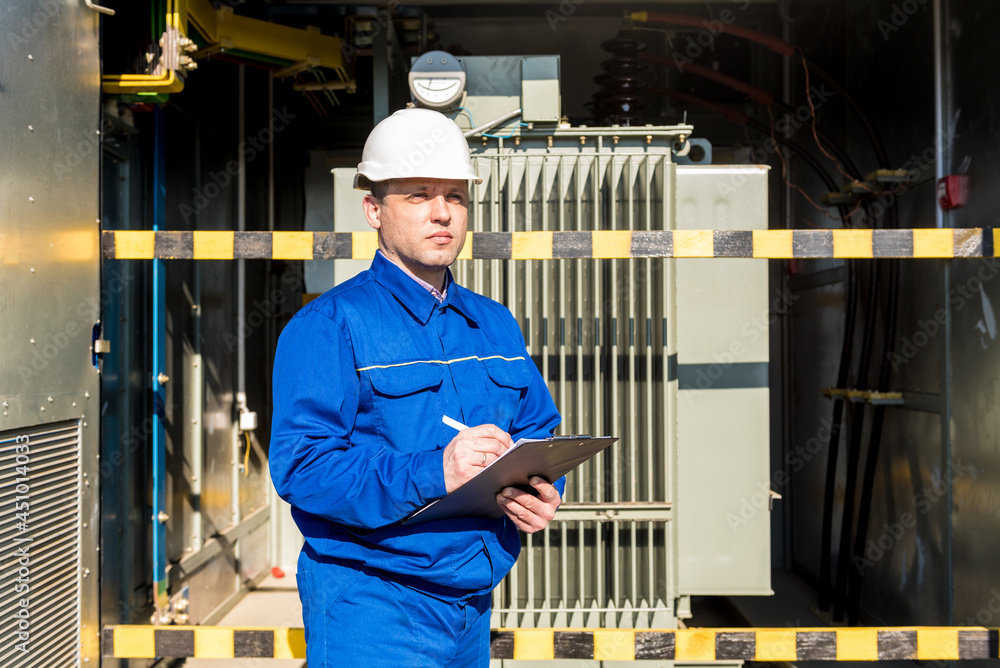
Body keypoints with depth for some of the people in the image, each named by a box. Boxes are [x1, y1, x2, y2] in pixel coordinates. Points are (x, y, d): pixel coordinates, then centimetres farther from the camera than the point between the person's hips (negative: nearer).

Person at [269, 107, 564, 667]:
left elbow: (540, 433, 16)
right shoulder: (330, 324, -9)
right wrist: (433, 473, -29)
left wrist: (544, 495, -6)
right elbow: (300, 466, -19)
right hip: (371, 611, -6)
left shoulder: (496, 325, 13)